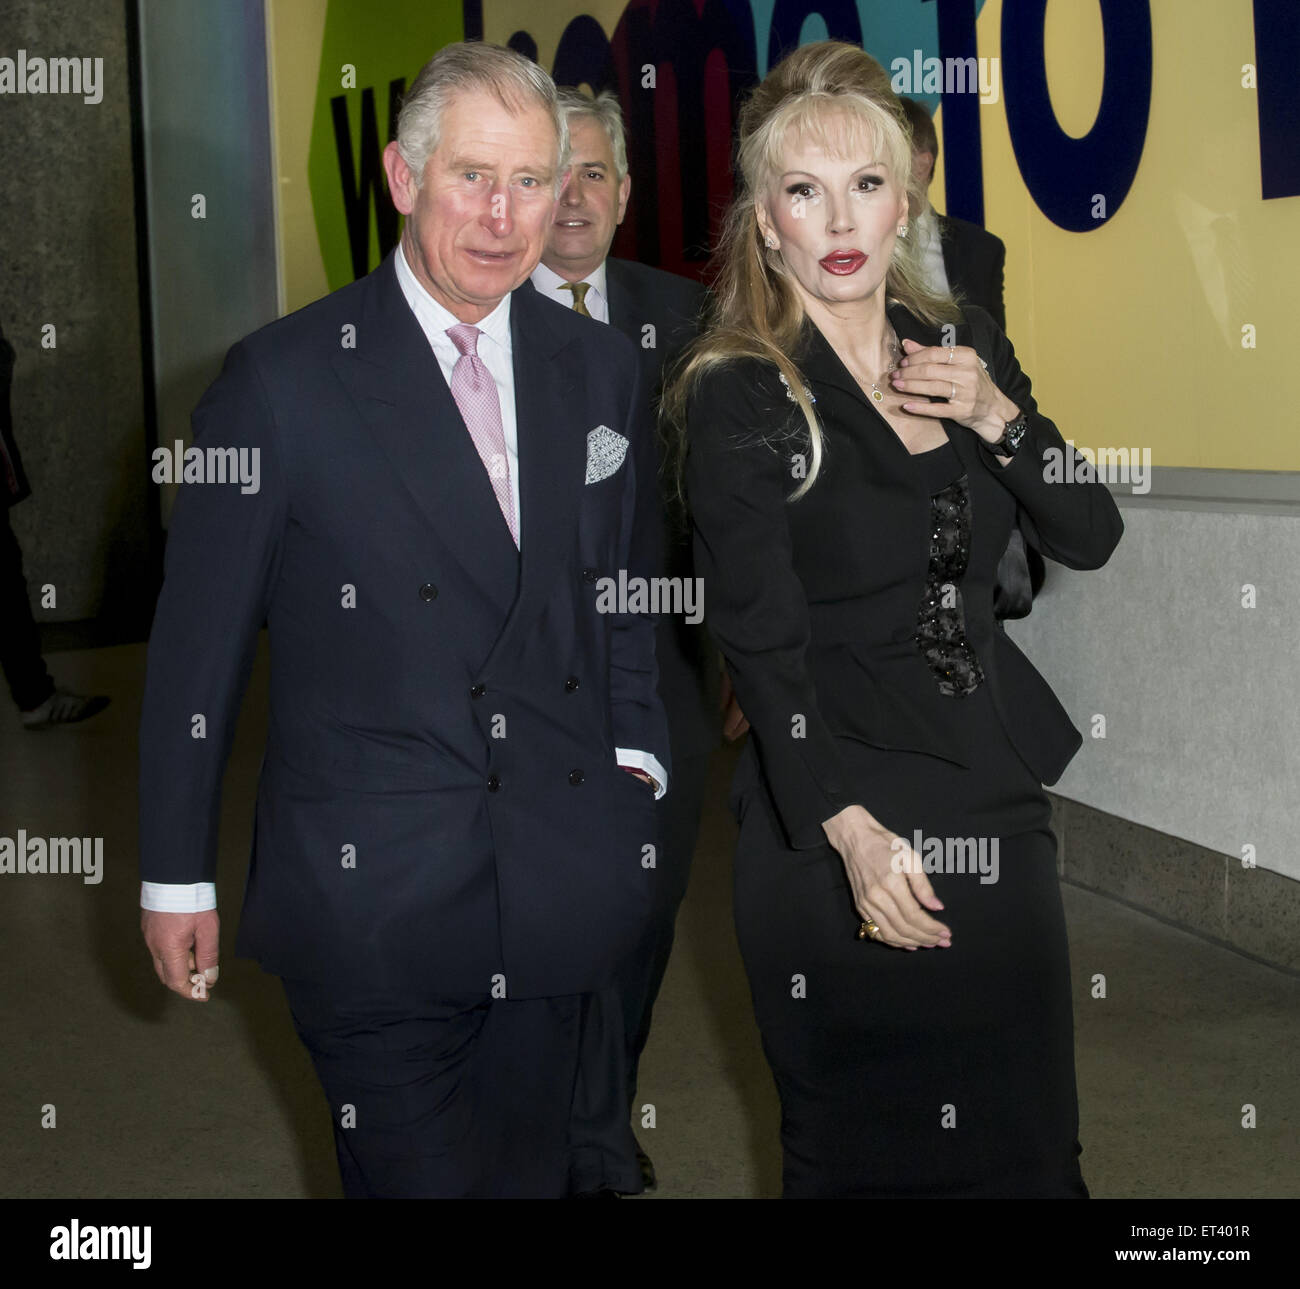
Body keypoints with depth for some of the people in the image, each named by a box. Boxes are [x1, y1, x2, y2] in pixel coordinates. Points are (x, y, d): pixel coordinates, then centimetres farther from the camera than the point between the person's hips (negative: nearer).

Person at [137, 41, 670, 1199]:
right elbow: (198, 644, -4)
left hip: (568, 880, 4)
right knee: (415, 1177, 7)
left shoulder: (600, 371, 6)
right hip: (368, 898, -3)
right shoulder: (281, 382, -8)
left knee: (546, 1170, 14)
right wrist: (177, 877, -2)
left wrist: (636, 755, 6)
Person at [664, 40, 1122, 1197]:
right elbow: (763, 645, -13)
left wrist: (998, 418, -9)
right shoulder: (739, 397, -8)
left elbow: (1090, 538, 8)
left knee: (1024, 1134, 12)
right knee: (866, 1143, 7)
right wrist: (853, 828, -24)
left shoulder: (966, 345, 8)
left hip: (997, 798, 5)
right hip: (835, 816, -5)